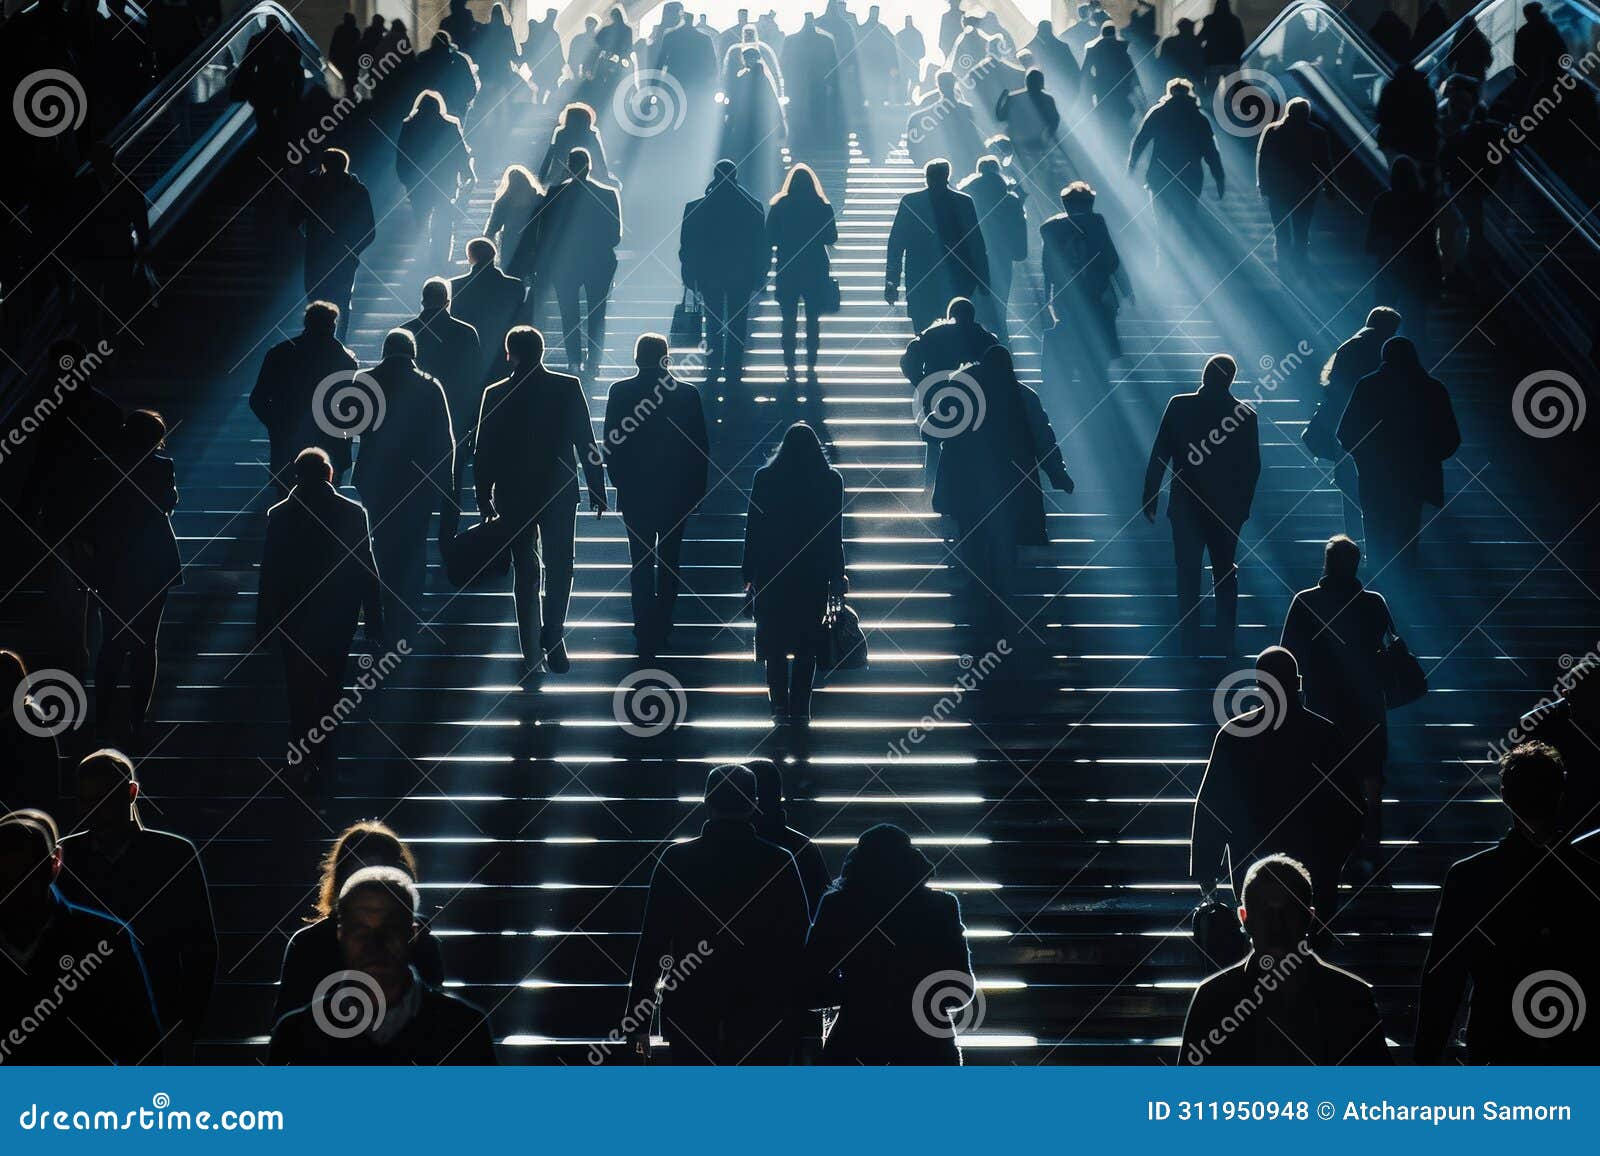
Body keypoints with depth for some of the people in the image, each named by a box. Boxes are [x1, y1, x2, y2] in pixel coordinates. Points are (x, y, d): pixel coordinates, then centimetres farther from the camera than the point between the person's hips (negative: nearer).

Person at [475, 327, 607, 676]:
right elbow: (586, 443, -4)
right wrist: (597, 488, 3)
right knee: (559, 568, 13)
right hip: (559, 491, -1)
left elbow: (484, 452, -1)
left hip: (513, 495, 1)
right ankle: (553, 636, -3)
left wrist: (484, 497, 10)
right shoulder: (568, 387, -6)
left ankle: (533, 654, 7)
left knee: (525, 572, 8)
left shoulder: (496, 395, -5)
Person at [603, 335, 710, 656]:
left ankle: (645, 632, 6)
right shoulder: (687, 393, -9)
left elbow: (611, 444, -5)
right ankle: (662, 627, 22)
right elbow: (701, 447, -4)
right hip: (676, 492, 1)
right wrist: (696, 487, 7)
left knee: (640, 562, 7)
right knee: (669, 559, 16)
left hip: (634, 493, -1)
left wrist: (619, 481, 8)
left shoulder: (619, 392, -10)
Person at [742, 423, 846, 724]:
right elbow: (835, 533, -1)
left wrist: (749, 574, 4)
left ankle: (780, 706, 5)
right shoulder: (831, 479, -4)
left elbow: (753, 528, -3)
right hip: (813, 574, 1)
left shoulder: (765, 477, -5)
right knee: (807, 643, 9)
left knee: (775, 642, 10)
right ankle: (800, 708, 8)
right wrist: (837, 577, 6)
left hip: (772, 572, 0)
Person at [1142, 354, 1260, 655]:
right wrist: (1243, 504, 11)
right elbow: (1253, 467, 0)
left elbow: (1159, 456, -8)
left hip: (1186, 506, -1)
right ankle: (1226, 643, 13)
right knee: (1225, 573, 15)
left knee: (1188, 575, 5)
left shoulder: (1179, 406, -9)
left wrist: (1150, 498, -1)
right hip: (1228, 508, 1)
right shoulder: (1245, 413, -5)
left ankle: (1190, 645, 2)